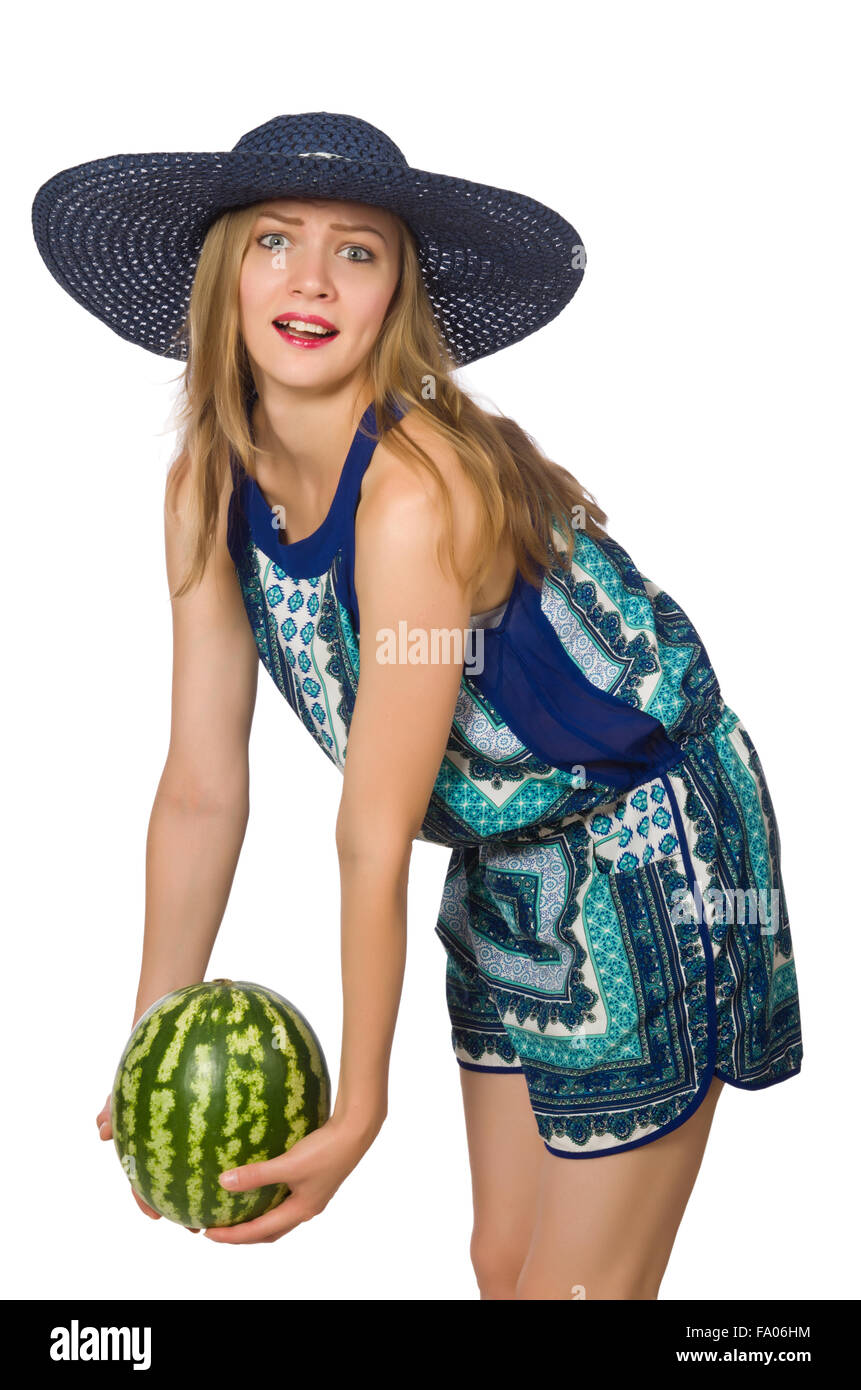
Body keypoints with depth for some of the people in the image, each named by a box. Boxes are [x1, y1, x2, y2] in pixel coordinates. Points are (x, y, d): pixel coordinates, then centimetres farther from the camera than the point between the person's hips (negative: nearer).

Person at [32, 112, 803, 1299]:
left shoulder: (419, 487, -30)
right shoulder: (209, 486, -7)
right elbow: (202, 790, -3)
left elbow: (377, 837, -26)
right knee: (503, 1260, 18)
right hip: (510, 867, 7)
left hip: (645, 862, -6)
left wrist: (359, 1109, -17)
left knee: (579, 1288, 4)